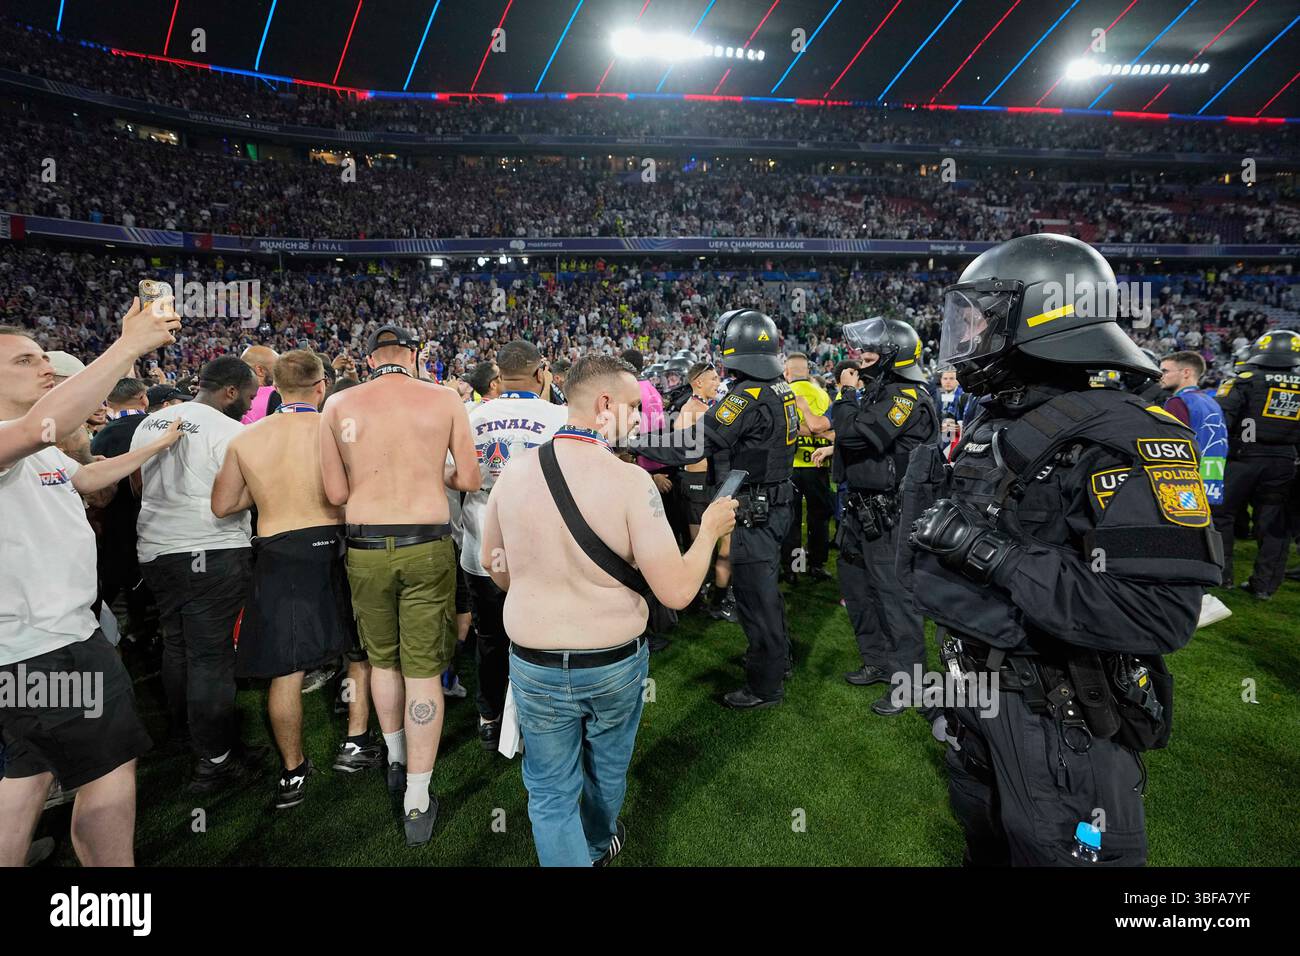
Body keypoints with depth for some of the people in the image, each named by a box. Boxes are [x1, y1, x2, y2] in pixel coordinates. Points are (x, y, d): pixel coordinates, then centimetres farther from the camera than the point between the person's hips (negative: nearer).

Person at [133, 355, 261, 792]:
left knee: (176, 643, 22)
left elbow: (138, 484, 19)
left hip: (155, 548, 8)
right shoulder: (229, 431, -13)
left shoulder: (150, 424, 11)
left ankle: (183, 726, 40)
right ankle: (214, 759, 5)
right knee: (210, 654, -2)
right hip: (212, 553, -8)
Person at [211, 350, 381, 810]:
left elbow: (222, 505, 7)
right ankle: (355, 742, 21)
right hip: (331, 546, -2)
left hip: (276, 556, 2)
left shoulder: (245, 438, 1)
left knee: (286, 669, 10)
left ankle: (293, 772, 21)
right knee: (361, 649, 19)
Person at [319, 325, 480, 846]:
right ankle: (417, 802, 11)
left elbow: (335, 492, 2)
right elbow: (469, 479, -2)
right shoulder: (445, 398, -4)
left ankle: (396, 759, 41)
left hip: (365, 548, 2)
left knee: (382, 658, 22)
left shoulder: (339, 404, 1)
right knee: (423, 670, 5)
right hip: (427, 547, -2)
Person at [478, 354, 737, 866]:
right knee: (608, 771, 29)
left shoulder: (515, 471, -10)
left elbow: (491, 560, 7)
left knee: (552, 795, 18)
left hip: (536, 666, 1)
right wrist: (710, 530, -4)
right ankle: (597, 844, 56)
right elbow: (676, 591, -21)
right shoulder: (630, 480, -22)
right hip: (616, 665, 0)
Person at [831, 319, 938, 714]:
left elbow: (854, 433, -25)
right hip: (862, 506, 10)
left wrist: (846, 392, -12)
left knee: (894, 593, -3)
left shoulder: (909, 398, -17)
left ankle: (905, 680, 10)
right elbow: (849, 434, 19)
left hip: (888, 514, -10)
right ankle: (877, 662, 34)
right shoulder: (878, 391, 13)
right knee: (856, 583, 19)